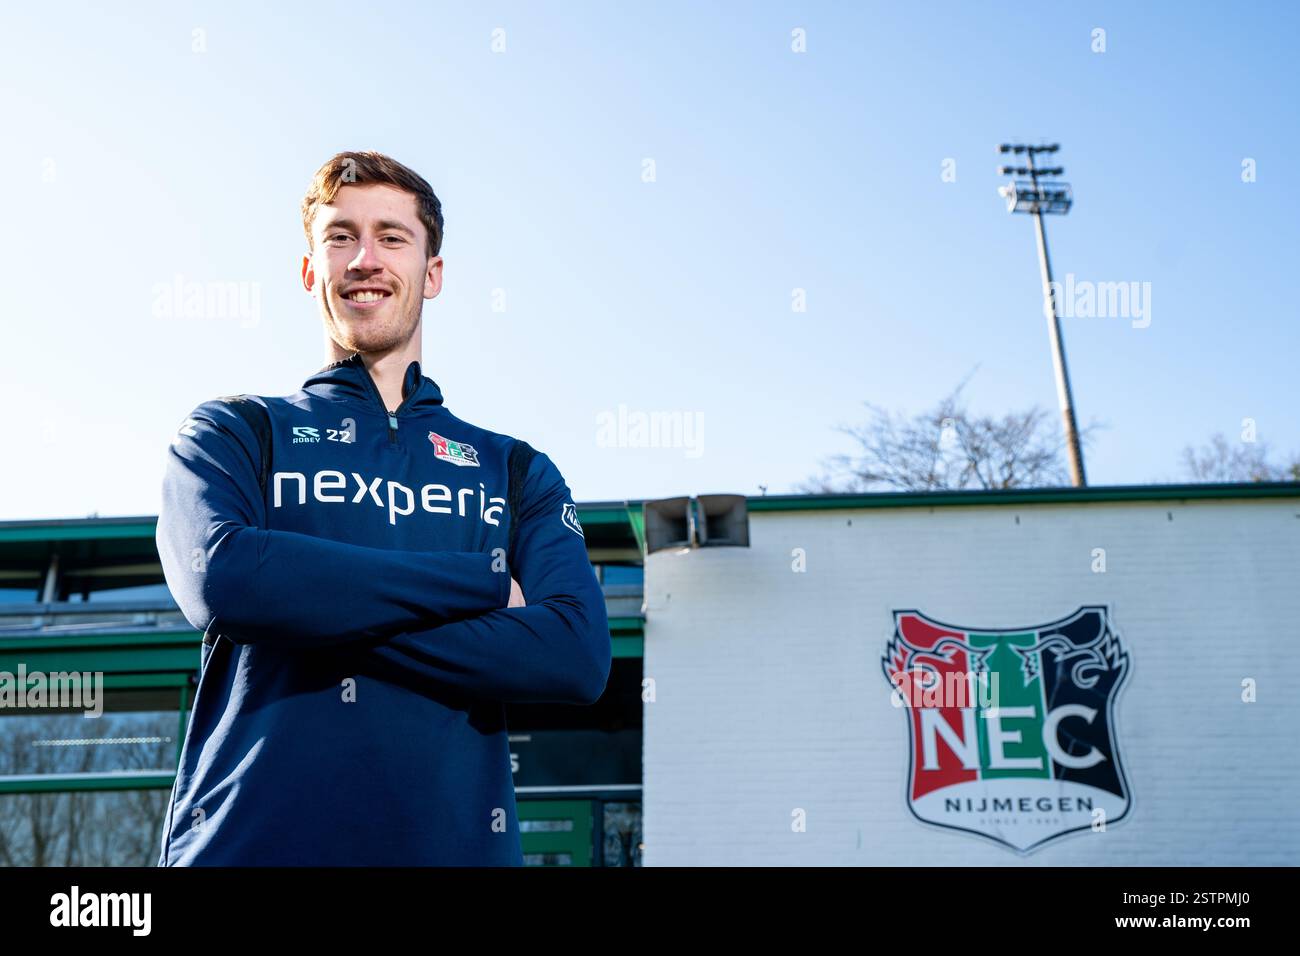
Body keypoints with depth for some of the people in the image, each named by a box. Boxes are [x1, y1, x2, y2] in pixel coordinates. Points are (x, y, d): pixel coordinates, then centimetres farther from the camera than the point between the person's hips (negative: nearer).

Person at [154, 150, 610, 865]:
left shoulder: (515, 470, 9)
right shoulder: (232, 432, 8)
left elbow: (578, 655, -7)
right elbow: (220, 578, -14)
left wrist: (316, 617, -13)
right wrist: (482, 582, -11)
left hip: (453, 840, 1)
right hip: (244, 839, -1)